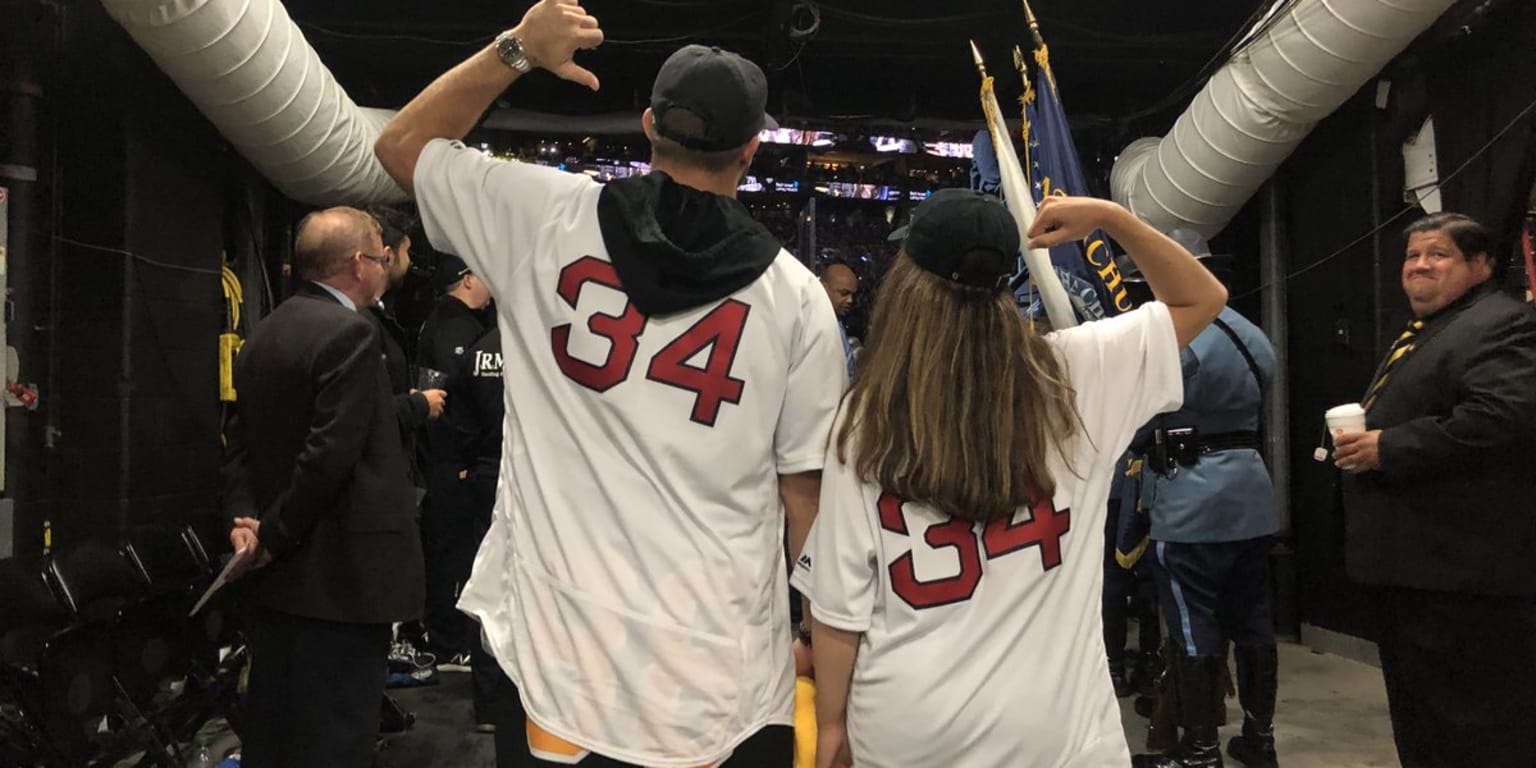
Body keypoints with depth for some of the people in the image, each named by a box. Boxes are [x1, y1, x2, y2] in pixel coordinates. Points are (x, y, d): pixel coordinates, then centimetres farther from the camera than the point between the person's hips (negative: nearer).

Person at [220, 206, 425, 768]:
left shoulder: (263, 334, 12)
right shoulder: (349, 333, -16)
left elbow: (240, 443, 10)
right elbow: (331, 454, -22)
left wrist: (246, 518, -1)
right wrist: (276, 535, -12)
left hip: (274, 575, 9)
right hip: (342, 575, -9)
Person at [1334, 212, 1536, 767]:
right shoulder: (1421, 334, 21)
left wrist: (1387, 448, -23)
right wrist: (1362, 440, 11)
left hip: (1460, 571, -11)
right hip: (1411, 562, 11)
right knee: (1419, 721, 21)